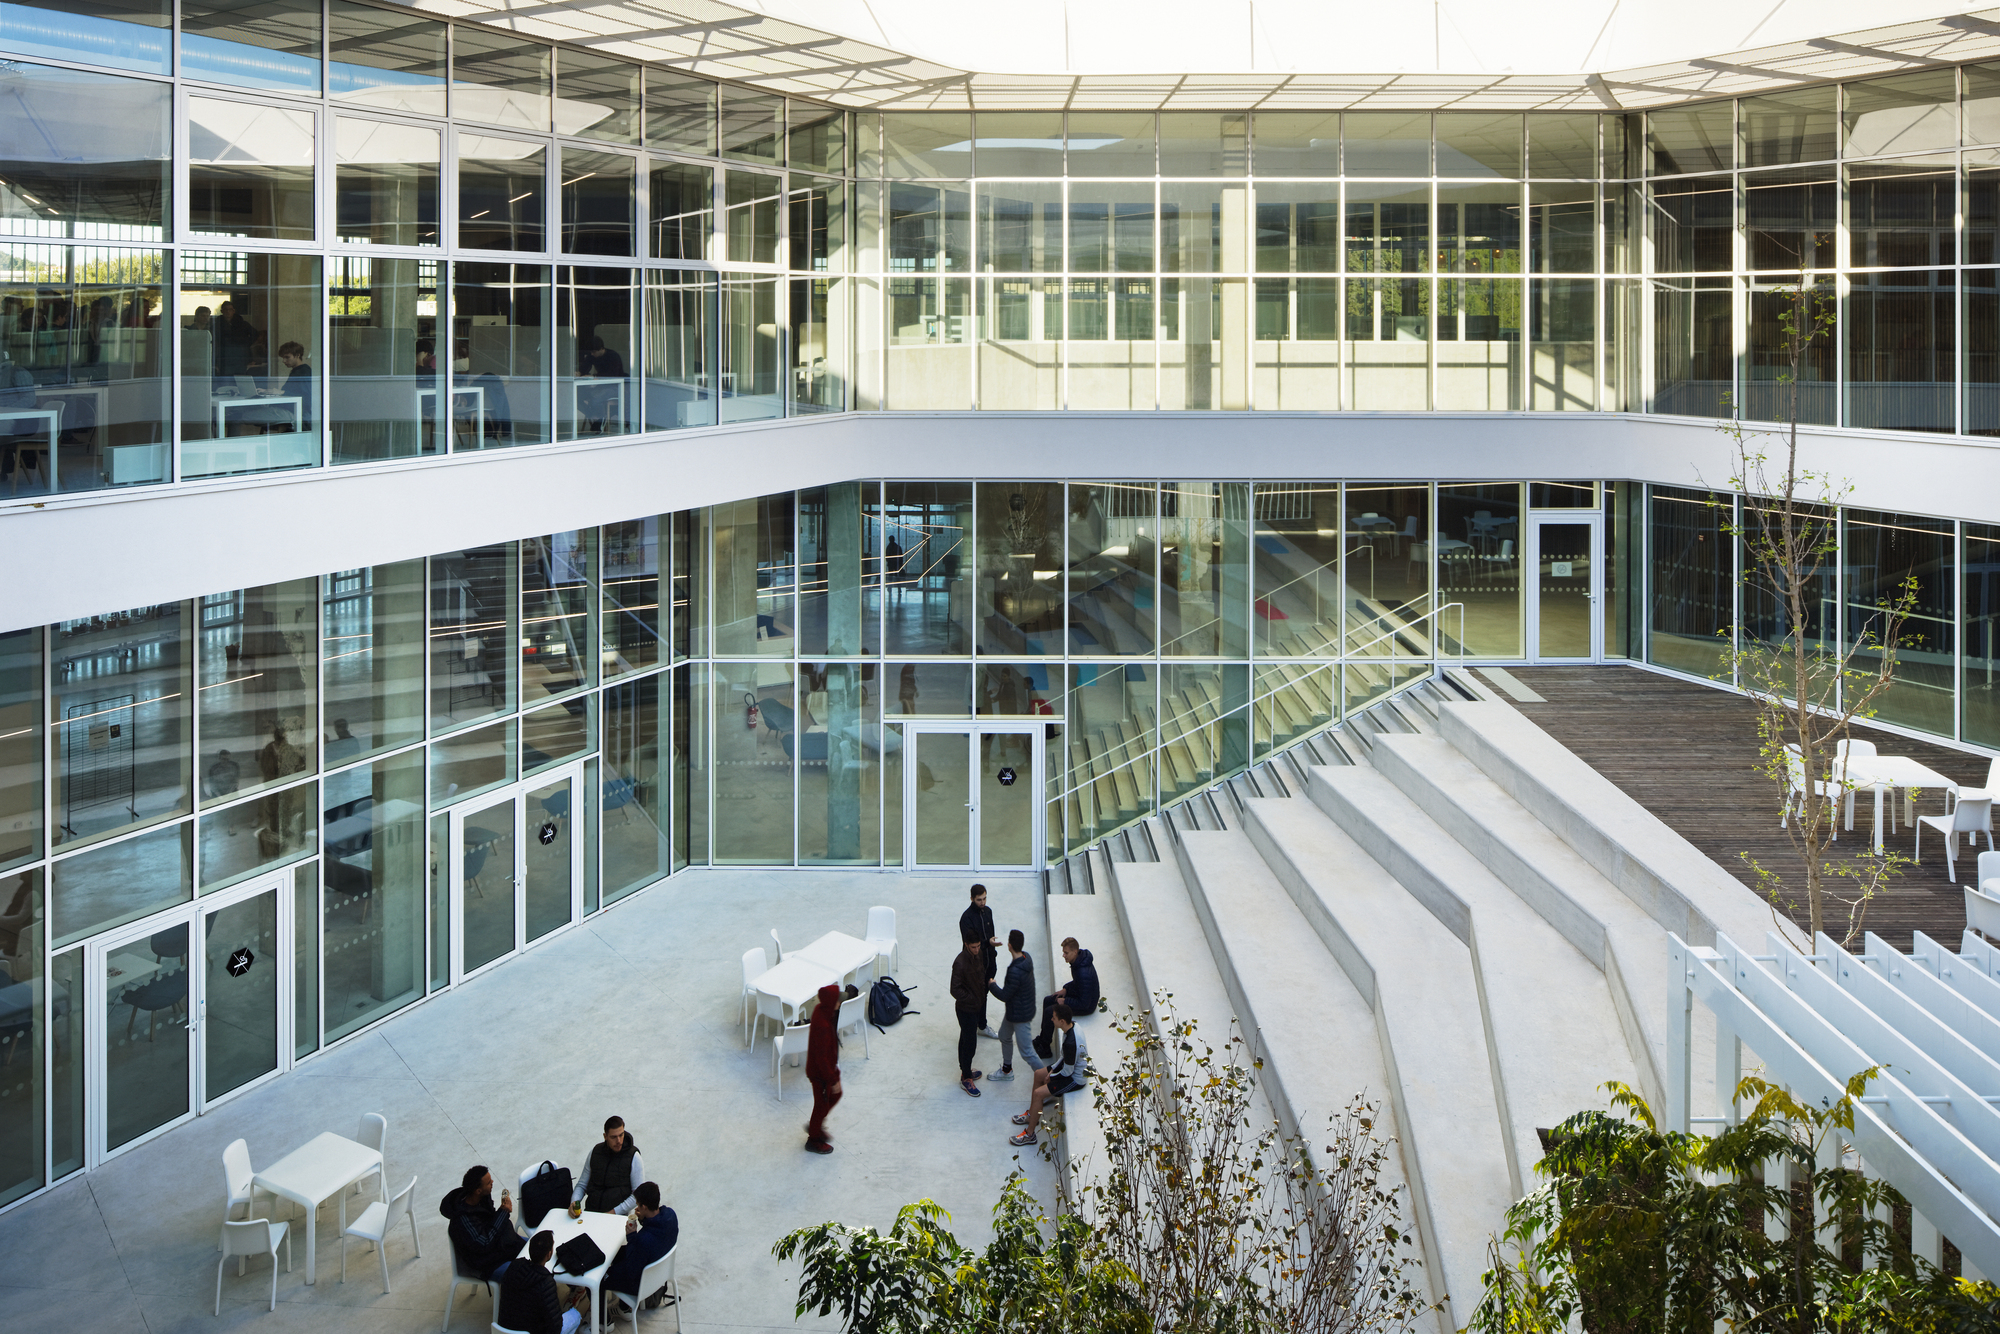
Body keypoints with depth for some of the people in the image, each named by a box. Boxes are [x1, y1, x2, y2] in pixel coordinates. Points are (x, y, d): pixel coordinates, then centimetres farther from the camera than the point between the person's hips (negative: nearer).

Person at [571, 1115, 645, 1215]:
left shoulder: (633, 1156, 0)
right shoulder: (595, 1152, 12)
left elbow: (638, 1194, -2)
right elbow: (582, 1185, 19)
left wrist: (614, 1212, -10)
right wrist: (574, 1202, -3)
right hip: (591, 1212, 4)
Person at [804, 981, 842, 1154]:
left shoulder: (821, 1009, -11)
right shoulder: (822, 1025, -39)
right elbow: (821, 1057, -30)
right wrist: (833, 1080, -19)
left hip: (829, 1065, 9)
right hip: (820, 1071, -9)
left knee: (835, 1095, 27)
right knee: (822, 1104, 13)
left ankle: (815, 1125, 48)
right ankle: (813, 1141, 36)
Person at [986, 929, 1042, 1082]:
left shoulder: (1015, 972, -37)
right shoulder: (1026, 957, -7)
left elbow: (1004, 996, -24)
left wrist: (991, 985, -8)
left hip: (1020, 1015, -10)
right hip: (1013, 1011, 10)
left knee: (1027, 1052, 2)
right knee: (1004, 1036, 29)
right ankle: (1007, 1070, 49)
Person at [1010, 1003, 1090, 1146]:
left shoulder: (1071, 1042, -37)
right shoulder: (1072, 1025, -9)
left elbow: (1067, 1072, -24)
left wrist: (1051, 1077, -8)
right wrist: (1053, 1068, 6)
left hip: (1075, 1079, -10)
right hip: (1072, 1065, 10)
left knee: (1038, 1093, -12)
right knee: (1038, 1074, 22)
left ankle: (1029, 1134, 2)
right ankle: (1032, 1114, 37)